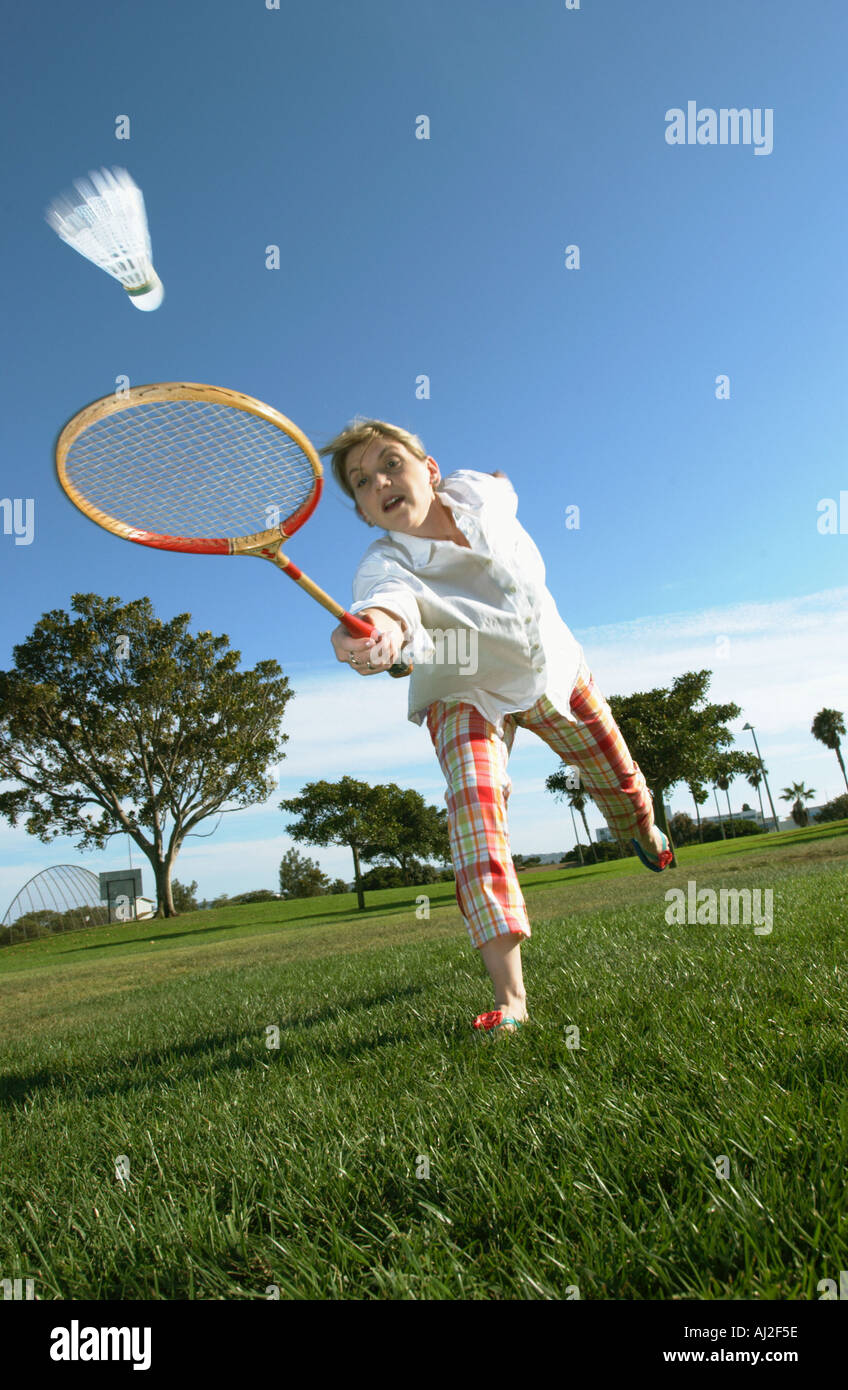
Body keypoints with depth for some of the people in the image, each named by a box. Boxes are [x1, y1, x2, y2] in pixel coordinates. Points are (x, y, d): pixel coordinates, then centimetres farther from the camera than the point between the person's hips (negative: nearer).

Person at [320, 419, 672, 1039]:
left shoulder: (478, 493, -20)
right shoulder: (384, 566, -33)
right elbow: (391, 599, -58)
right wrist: (378, 626, -79)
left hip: (554, 669, 4)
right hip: (466, 697, -4)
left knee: (619, 780, 16)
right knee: (474, 805, -27)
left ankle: (644, 830, 57)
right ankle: (510, 995, -25)